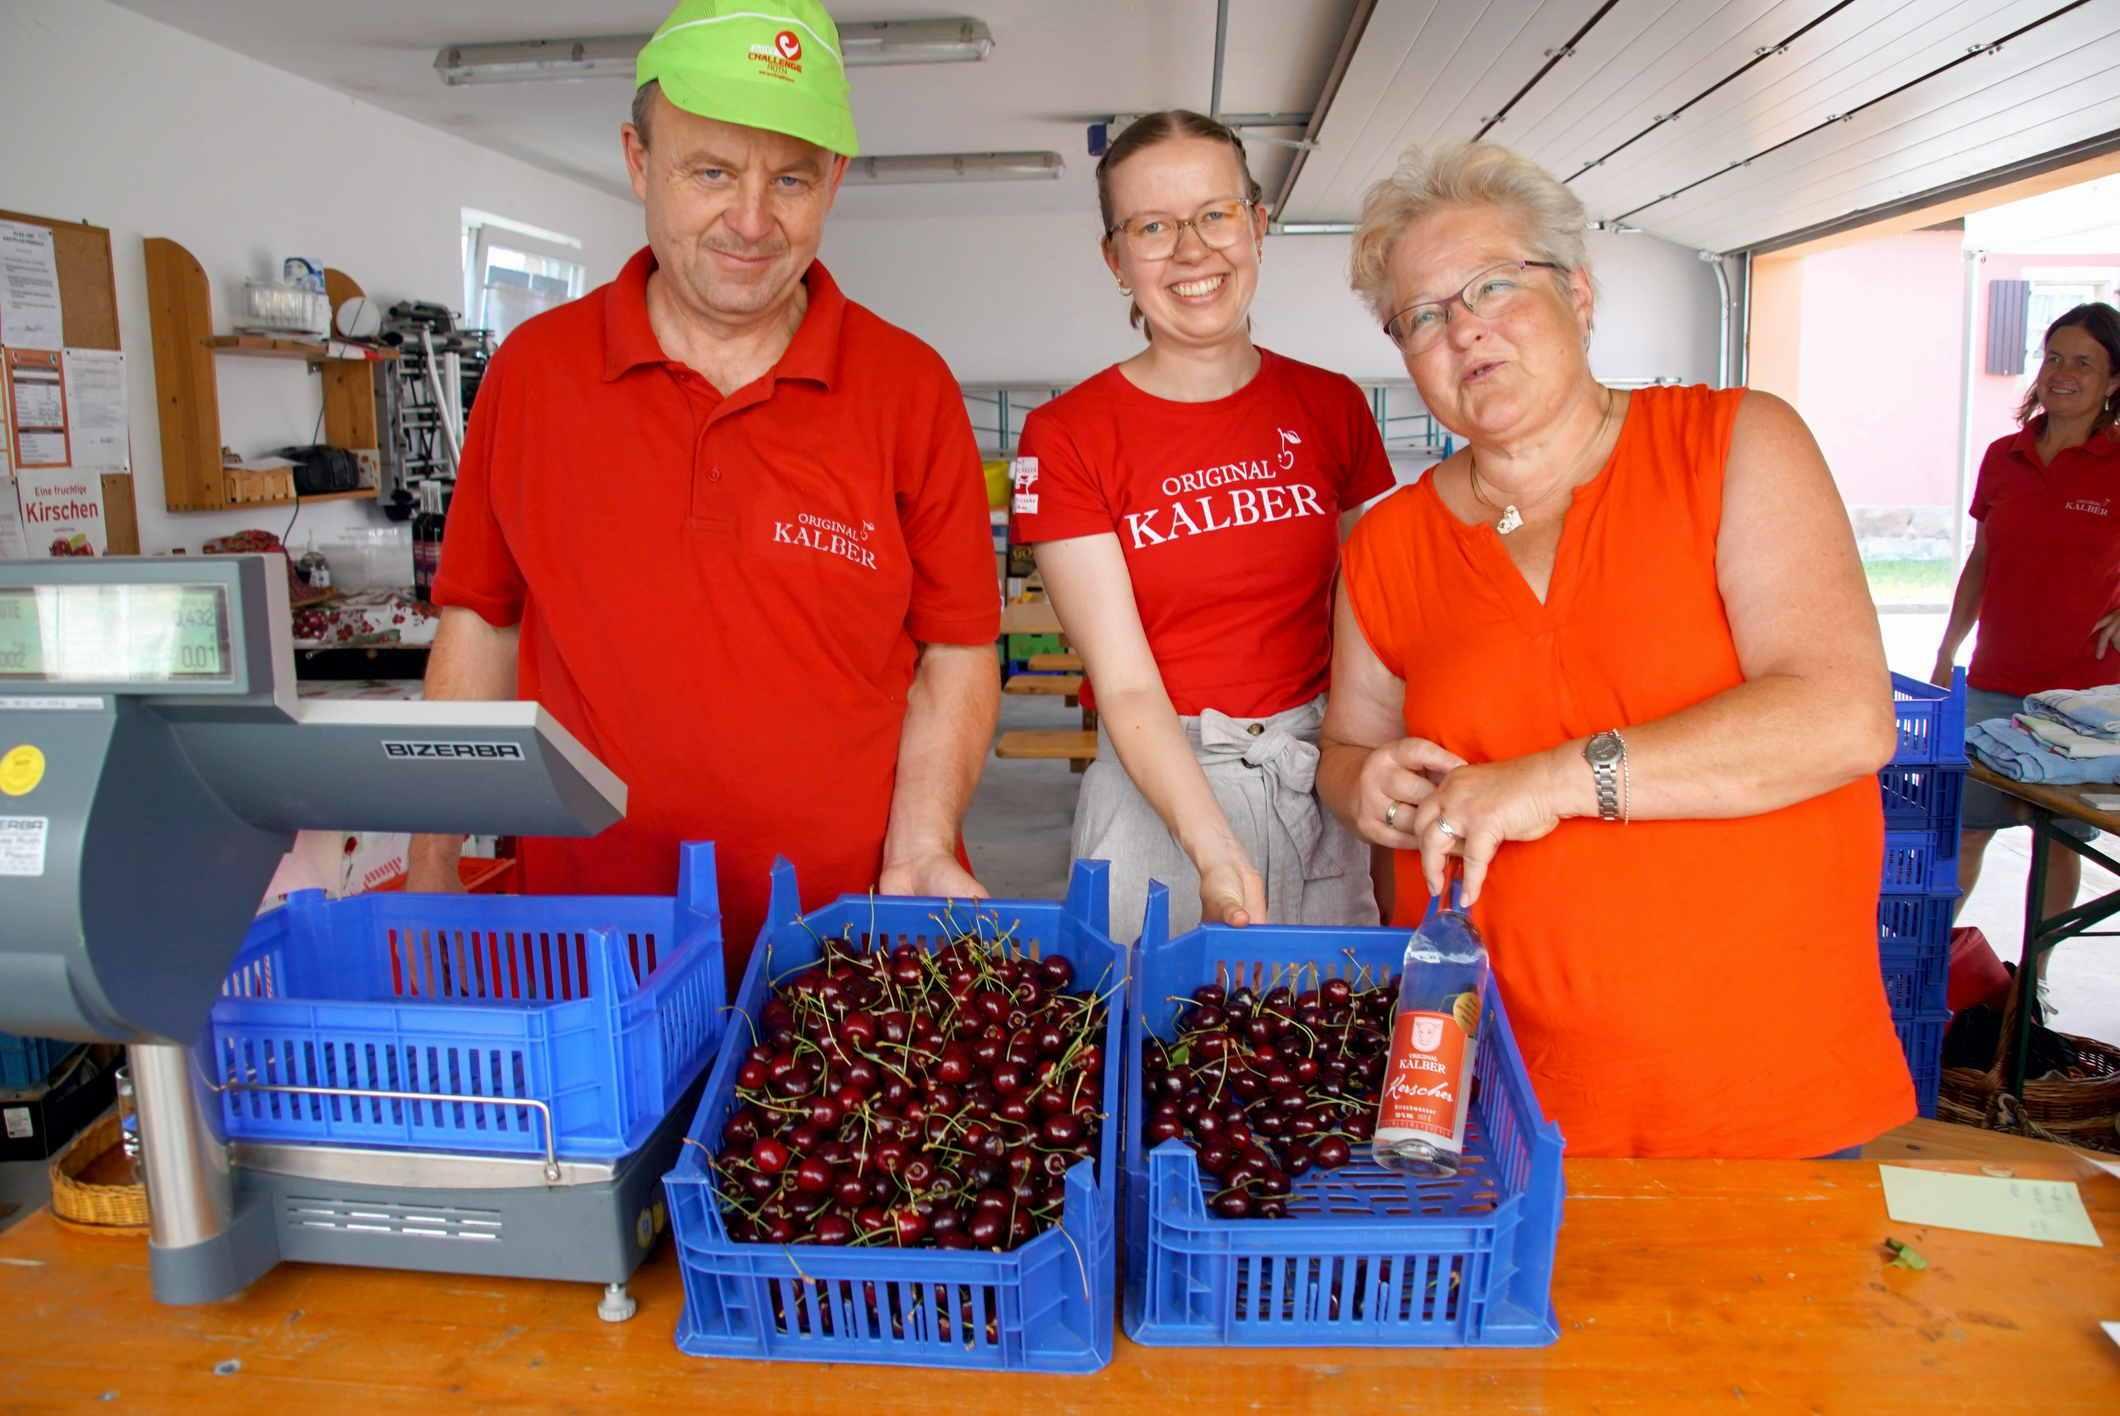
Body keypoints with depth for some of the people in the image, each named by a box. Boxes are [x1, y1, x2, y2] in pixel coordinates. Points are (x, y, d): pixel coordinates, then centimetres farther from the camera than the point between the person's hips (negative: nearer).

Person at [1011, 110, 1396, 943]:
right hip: (1156, 784, -3)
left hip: (1322, 782, 3)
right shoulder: (1067, 436, -7)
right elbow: (1126, 685, -13)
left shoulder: (1332, 407, 3)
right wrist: (1214, 850, -26)